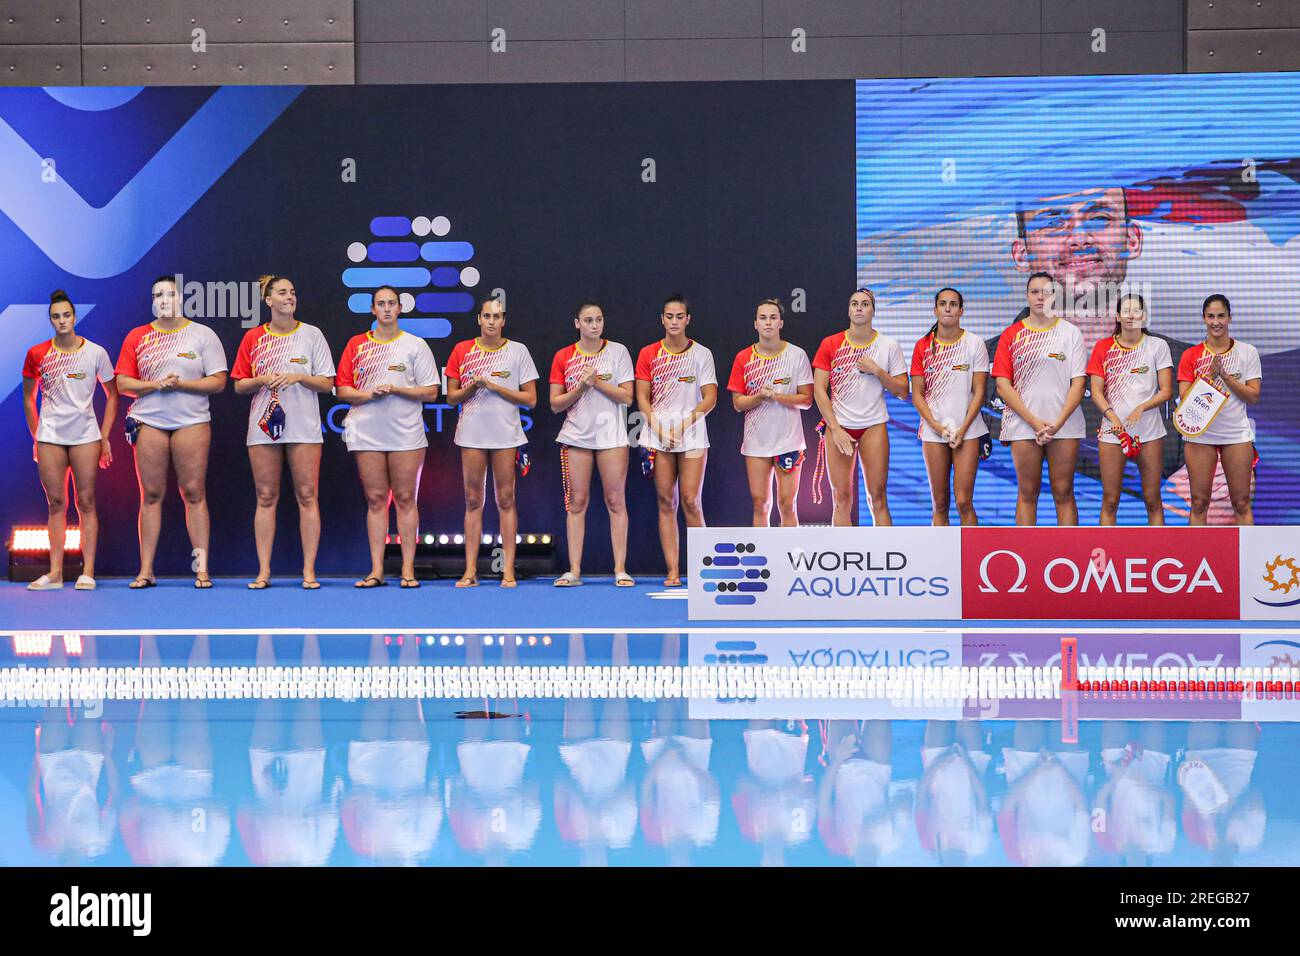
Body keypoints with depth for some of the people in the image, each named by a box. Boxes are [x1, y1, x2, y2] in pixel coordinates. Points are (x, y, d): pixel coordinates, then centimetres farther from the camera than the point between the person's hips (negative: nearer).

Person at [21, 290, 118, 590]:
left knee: (86, 502, -1)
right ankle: (55, 573, 7)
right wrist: (36, 437, 7)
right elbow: (28, 399, 12)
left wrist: (105, 438, 2)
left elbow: (112, 396, 7)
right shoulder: (37, 355, 2)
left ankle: (87, 572, 1)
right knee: (56, 503, 4)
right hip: (49, 437, 1)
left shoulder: (95, 353, -1)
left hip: (85, 436, -1)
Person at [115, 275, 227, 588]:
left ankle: (202, 568, -2)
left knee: (194, 493, -4)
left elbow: (218, 381, -1)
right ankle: (146, 570, 4)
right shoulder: (137, 336, 10)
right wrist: (154, 385, -11)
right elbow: (122, 383, 6)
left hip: (192, 422, -2)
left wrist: (180, 384, -13)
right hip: (149, 422, 2)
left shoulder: (203, 335, 5)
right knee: (151, 495, 2)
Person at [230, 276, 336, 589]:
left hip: (304, 427, -1)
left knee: (307, 496, -3)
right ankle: (263, 571, 6)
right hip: (263, 426, 1)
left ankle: (309, 571, -1)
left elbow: (327, 384, 3)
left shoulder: (312, 334, 4)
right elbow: (239, 385, 9)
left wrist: (299, 377, -12)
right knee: (266, 498, 3)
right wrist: (262, 380, -10)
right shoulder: (253, 337, 7)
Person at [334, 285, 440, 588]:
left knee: (405, 498, -2)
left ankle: (408, 570, 2)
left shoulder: (416, 345, 5)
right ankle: (376, 571, 5)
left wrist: (396, 389, -12)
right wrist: (369, 394, -10)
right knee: (375, 499, 3)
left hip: (406, 434, -2)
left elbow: (430, 392, 1)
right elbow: (342, 389, 7)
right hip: (366, 434, 2)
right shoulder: (357, 344, 10)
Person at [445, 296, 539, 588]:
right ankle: (470, 571, 4)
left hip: (506, 435, -1)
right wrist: (472, 387, -10)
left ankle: (508, 571, 1)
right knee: (473, 501, 2)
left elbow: (530, 399, 0)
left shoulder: (518, 351, 3)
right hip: (471, 435, 1)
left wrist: (496, 387, -9)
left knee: (505, 500, 0)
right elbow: (452, 396, 9)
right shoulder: (462, 350, 7)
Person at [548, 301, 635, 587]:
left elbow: (627, 397, -4)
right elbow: (555, 404, 2)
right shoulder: (563, 357, 4)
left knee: (615, 501, -2)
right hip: (576, 435, 1)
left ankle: (620, 569, 0)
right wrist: (581, 386, -12)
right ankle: (574, 571, 4)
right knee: (576, 502, 2)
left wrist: (597, 381, -13)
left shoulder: (617, 351, 1)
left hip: (611, 435, -1)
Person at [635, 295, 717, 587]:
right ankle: (672, 570, 1)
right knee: (666, 502, 0)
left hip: (692, 434, -1)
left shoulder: (701, 354, 4)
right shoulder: (649, 354, 8)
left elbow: (710, 398, 0)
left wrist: (685, 422, -12)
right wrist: (658, 427, -8)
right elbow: (642, 397, 5)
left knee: (691, 502, -8)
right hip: (658, 434, 2)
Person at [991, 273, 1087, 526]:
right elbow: (1003, 386, -1)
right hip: (1024, 425, 0)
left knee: (1063, 493, 1)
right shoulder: (1012, 334, 5)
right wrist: (1034, 422, -10)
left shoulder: (1071, 332, 5)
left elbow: (1078, 383, 0)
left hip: (1064, 424, 0)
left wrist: (1058, 423, -12)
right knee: (1027, 493, 4)